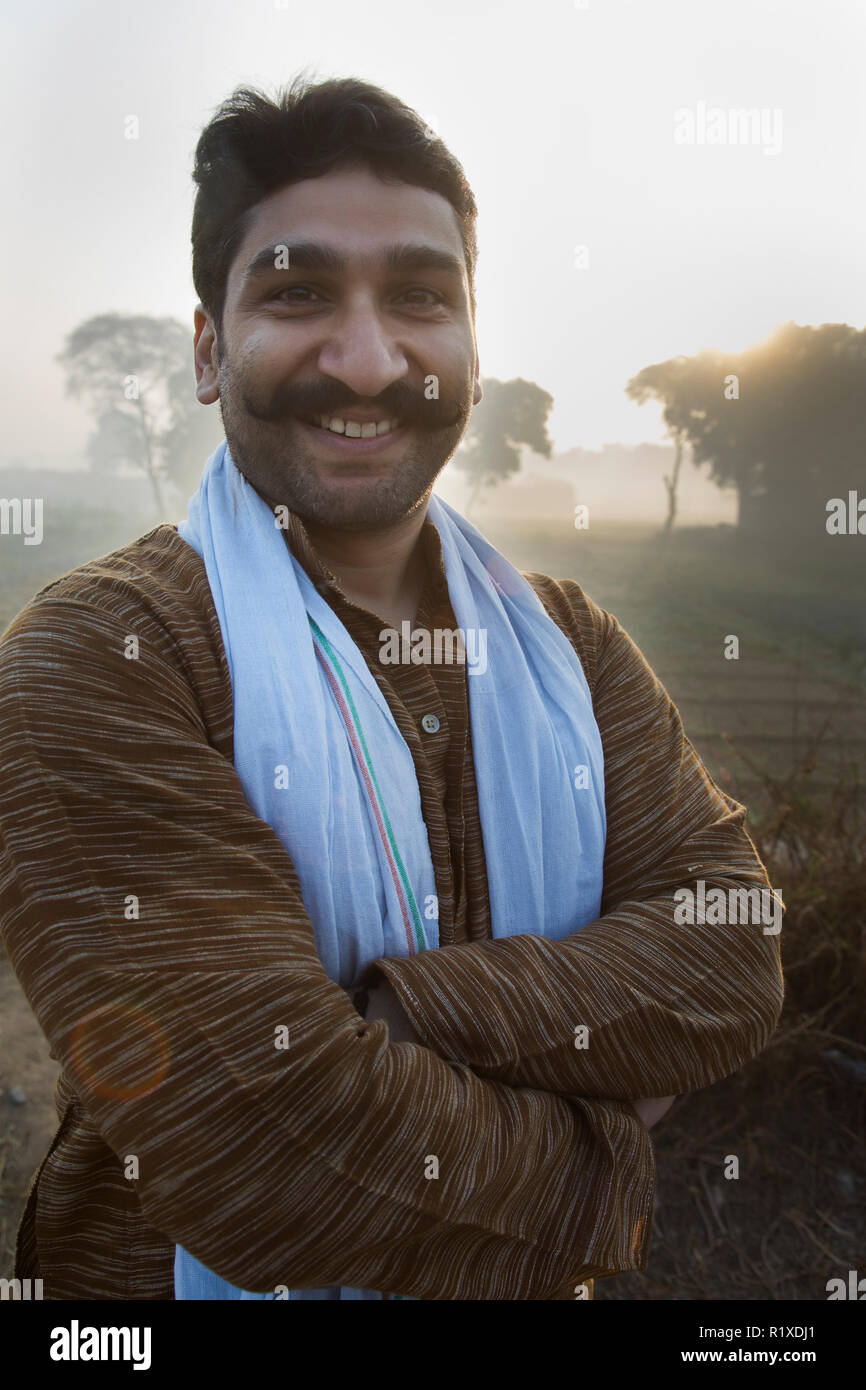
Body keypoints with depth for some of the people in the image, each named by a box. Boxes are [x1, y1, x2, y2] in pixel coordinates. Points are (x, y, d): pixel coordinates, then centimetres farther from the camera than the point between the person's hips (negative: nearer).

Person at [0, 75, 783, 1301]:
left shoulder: (569, 639, -4)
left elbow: (727, 965, -14)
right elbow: (269, 1154, -29)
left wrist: (392, 1010, -27)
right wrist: (603, 1165, -15)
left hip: (547, 1279, 5)